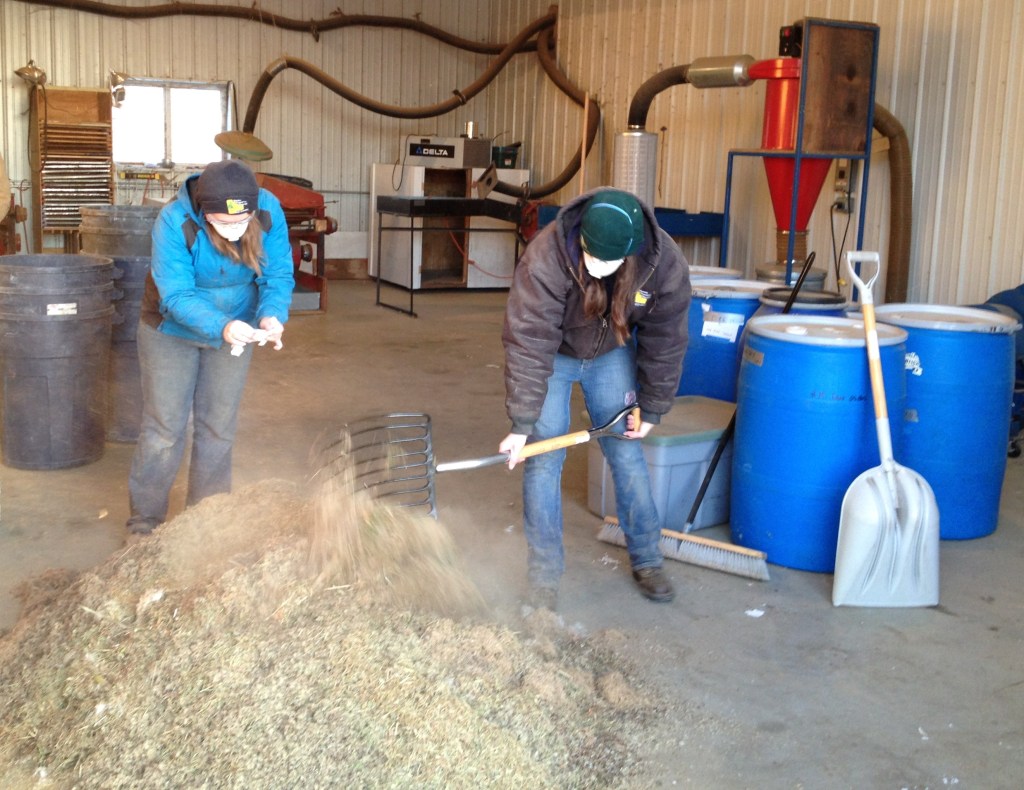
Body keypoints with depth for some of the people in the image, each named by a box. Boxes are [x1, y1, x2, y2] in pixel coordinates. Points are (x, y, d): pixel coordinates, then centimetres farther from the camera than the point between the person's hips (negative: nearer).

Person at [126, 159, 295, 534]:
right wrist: (222, 327, -47)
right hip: (172, 330, -3)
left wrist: (272, 316, -39)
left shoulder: (269, 212, -24)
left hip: (236, 328, 3)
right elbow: (177, 296, -31)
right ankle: (145, 519, 16)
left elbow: (278, 275, -18)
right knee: (165, 426, 1)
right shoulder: (174, 222, -32)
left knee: (218, 427, 11)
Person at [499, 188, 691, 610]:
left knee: (627, 454, 5)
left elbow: (664, 344, -13)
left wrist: (652, 409, -6)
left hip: (612, 354, 2)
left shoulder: (666, 266, -28)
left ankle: (646, 560, 22)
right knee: (544, 459, -6)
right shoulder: (545, 258, -38)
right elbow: (528, 343, -33)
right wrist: (522, 424, -32)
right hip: (551, 353, -2)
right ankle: (544, 576, 6)